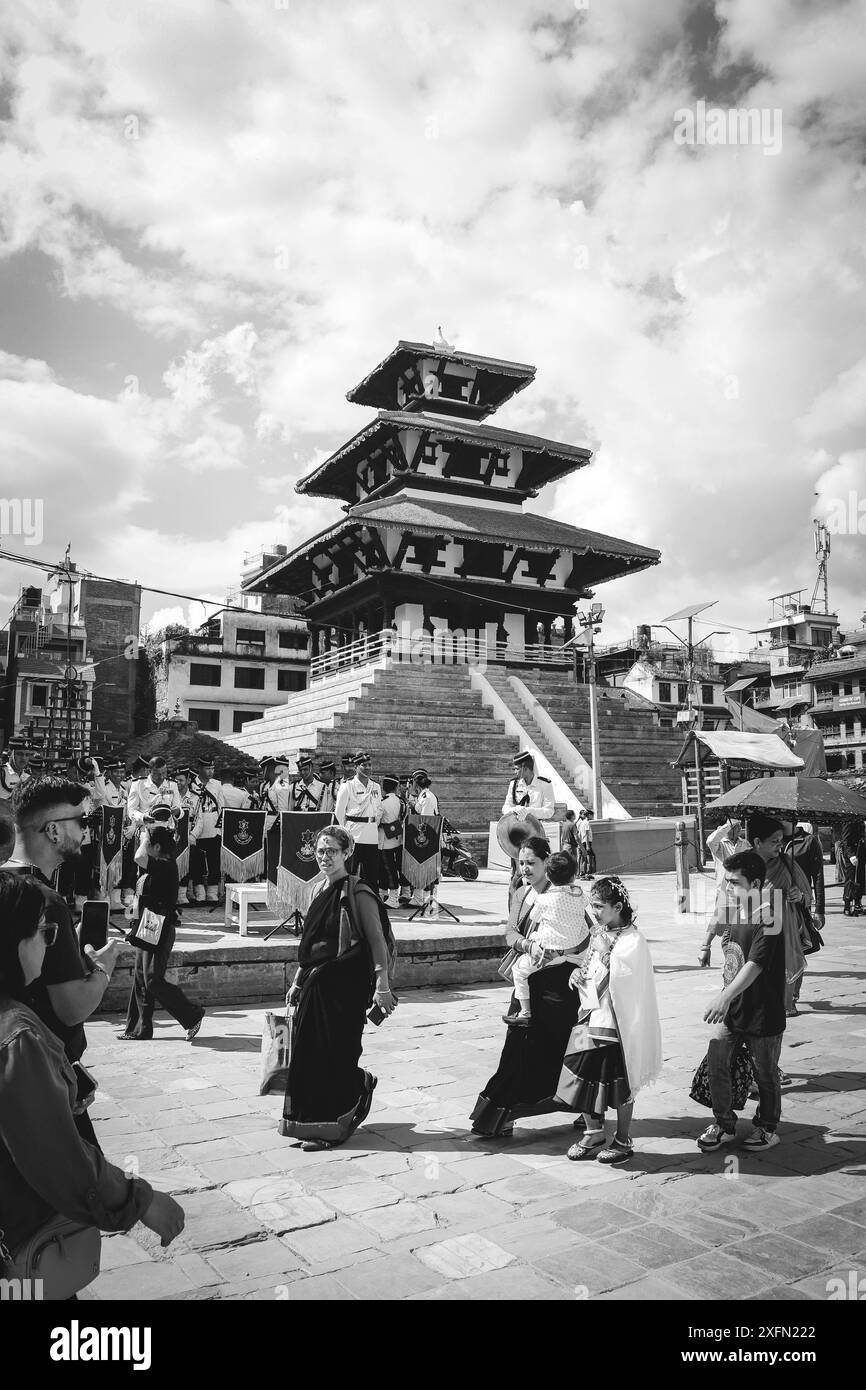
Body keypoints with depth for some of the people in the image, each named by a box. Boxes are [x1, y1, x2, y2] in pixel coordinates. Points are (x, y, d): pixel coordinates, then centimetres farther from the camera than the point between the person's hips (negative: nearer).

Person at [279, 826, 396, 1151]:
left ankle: (333, 1127, 14)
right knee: (307, 1050, 10)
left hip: (344, 984, -8)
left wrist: (382, 985, -19)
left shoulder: (357, 893, -12)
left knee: (333, 1054, -2)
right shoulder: (320, 890, 11)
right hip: (315, 982, 8)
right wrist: (298, 980, 19)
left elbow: (377, 941, -14)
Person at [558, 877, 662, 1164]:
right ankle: (594, 1135, 26)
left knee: (619, 1083, 5)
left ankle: (623, 1141, 22)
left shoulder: (632, 941, -14)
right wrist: (578, 972, 0)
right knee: (585, 1076, 9)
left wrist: (604, 951, -25)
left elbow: (618, 979, -20)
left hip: (615, 1021, -7)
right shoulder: (599, 934, 9)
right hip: (589, 1015, 7)